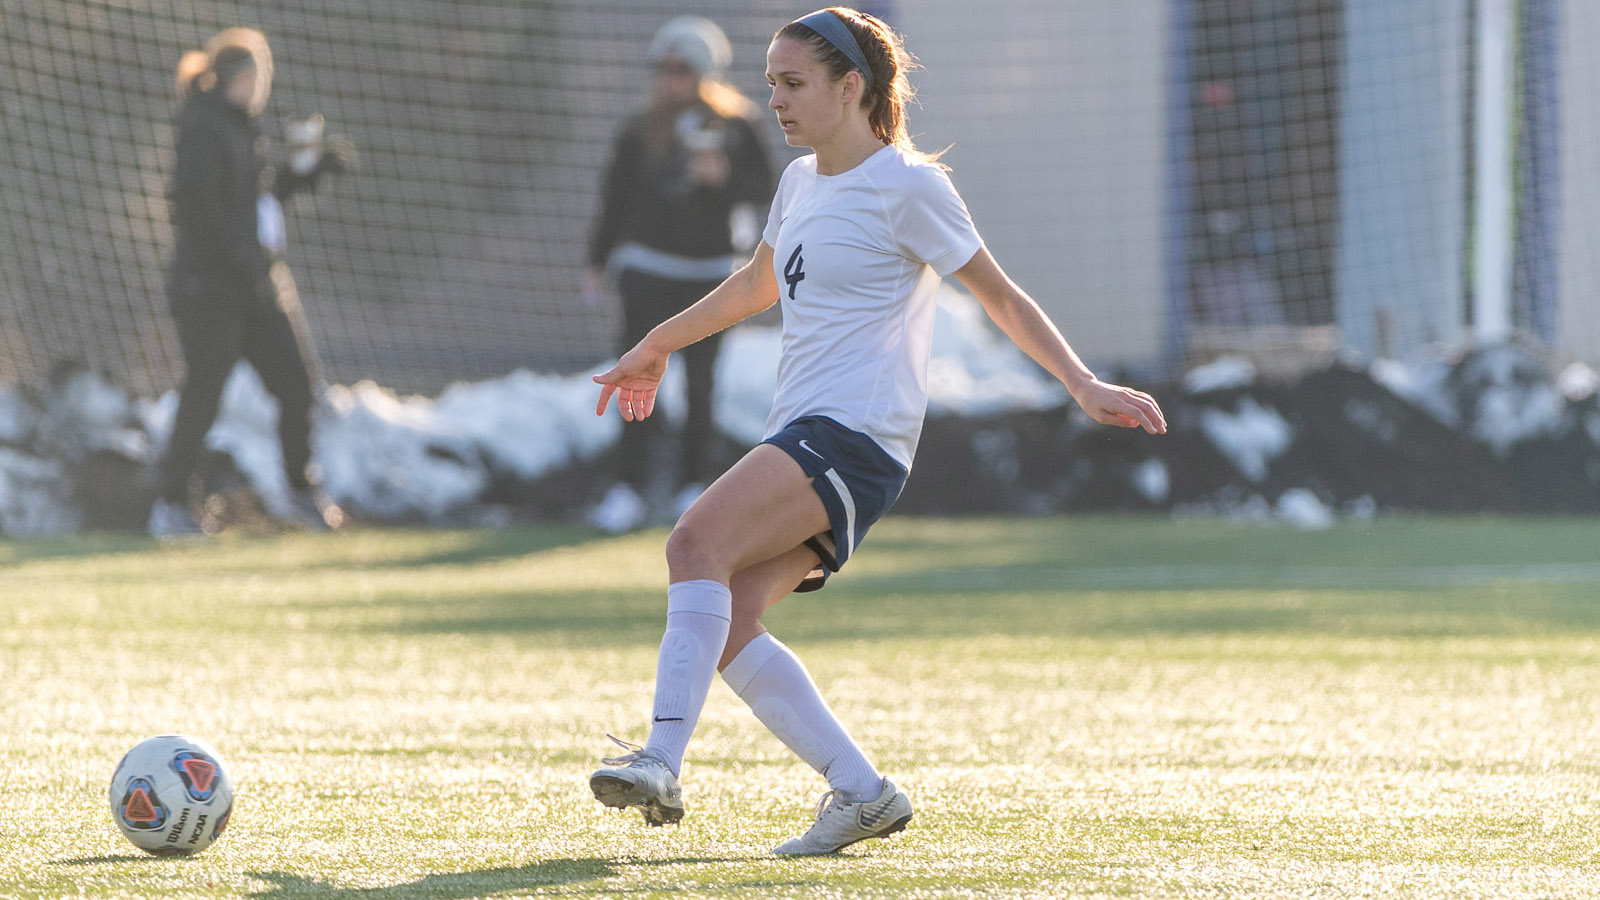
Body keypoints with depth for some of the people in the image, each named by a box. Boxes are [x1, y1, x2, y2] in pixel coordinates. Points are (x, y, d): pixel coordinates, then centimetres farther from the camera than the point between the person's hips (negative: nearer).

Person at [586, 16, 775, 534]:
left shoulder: (735, 127, -1)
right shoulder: (640, 132, 1)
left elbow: (761, 188, -2)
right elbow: (616, 196, 7)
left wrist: (725, 177, -22)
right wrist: (600, 262, 7)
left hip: (711, 271, 0)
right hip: (648, 267, 0)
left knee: (701, 382, 5)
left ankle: (693, 485, 17)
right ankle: (630, 489, -11)